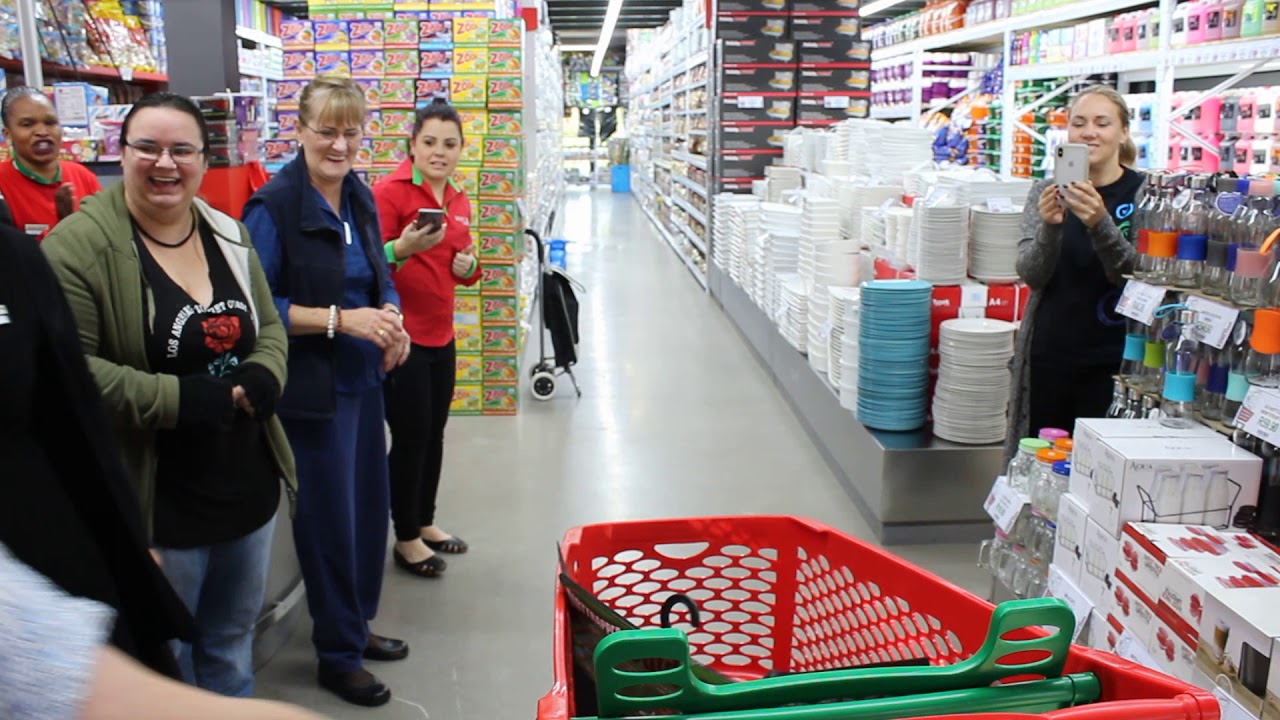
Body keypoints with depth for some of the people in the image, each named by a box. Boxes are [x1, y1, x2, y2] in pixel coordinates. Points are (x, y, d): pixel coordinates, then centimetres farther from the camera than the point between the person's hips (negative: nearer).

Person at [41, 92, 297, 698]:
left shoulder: (228, 235, 6)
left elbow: (268, 329, 12)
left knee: (233, 641, 23)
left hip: (249, 485, 6)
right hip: (159, 502, -6)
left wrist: (260, 378, -10)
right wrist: (176, 399, -24)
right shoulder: (80, 245, -14)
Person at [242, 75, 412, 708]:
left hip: (363, 378, 7)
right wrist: (340, 319, -24)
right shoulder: (274, 206, -14)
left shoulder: (359, 197, 7)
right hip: (312, 389, -7)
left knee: (370, 505, 16)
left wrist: (390, 317, -3)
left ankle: (356, 624, 38)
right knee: (329, 517, 5)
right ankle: (338, 655, 25)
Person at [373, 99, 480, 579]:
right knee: (410, 437, 2)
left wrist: (469, 266, -1)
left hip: (441, 336, 7)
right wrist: (403, 248, -34)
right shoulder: (389, 191, -12)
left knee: (434, 435, 15)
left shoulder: (458, 200, 11)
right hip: (402, 336, -7)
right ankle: (406, 539, 19)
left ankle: (425, 523, 33)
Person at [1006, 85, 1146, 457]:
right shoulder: (1046, 192, 5)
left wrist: (1101, 224, -28)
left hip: (1110, 360, -2)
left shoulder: (1142, 193, -2)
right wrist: (1050, 226, -23)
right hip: (1048, 355, 2)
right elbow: (1030, 274, -4)